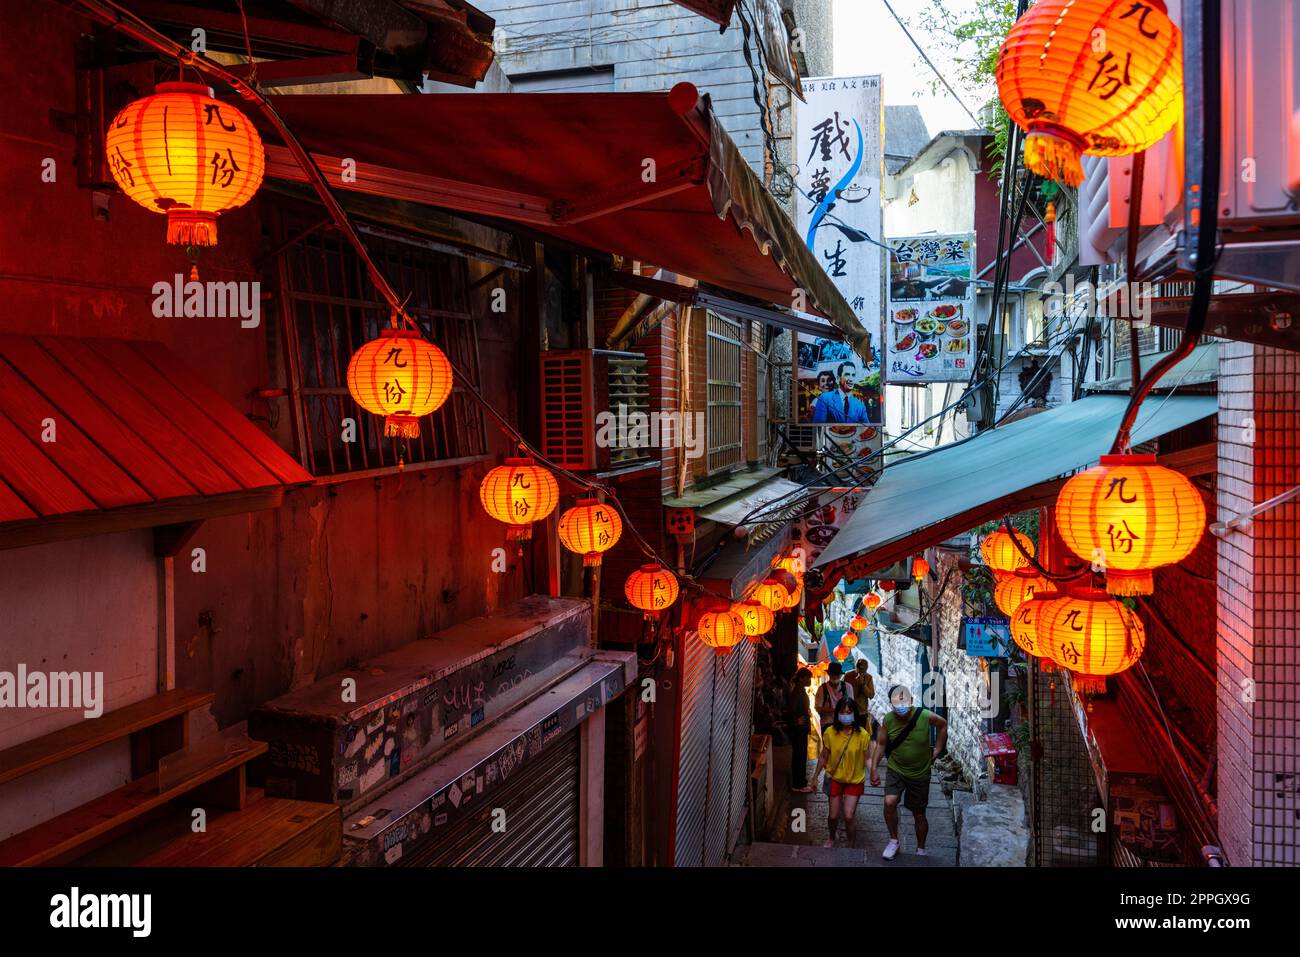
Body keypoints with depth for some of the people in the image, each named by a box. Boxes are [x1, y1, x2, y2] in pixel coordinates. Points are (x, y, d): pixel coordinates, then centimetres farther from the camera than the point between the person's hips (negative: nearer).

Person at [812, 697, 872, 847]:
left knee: (849, 816, -9)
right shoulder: (830, 733, -11)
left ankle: (851, 847, 15)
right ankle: (832, 839, 39)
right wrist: (815, 777, 7)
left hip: (855, 780, -2)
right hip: (836, 779, 2)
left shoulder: (862, 734, -17)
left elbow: (867, 758, -11)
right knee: (833, 816, 7)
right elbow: (823, 757, 1)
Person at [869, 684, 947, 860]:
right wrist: (874, 768, -9)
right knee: (889, 802, -22)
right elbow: (881, 744, -4)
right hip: (895, 770, 0)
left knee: (919, 815, 12)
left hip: (920, 773, 0)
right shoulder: (888, 719, -17)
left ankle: (921, 850, 36)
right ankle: (893, 841, 0)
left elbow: (943, 724, 1)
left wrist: (937, 750, 0)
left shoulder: (925, 716, -21)